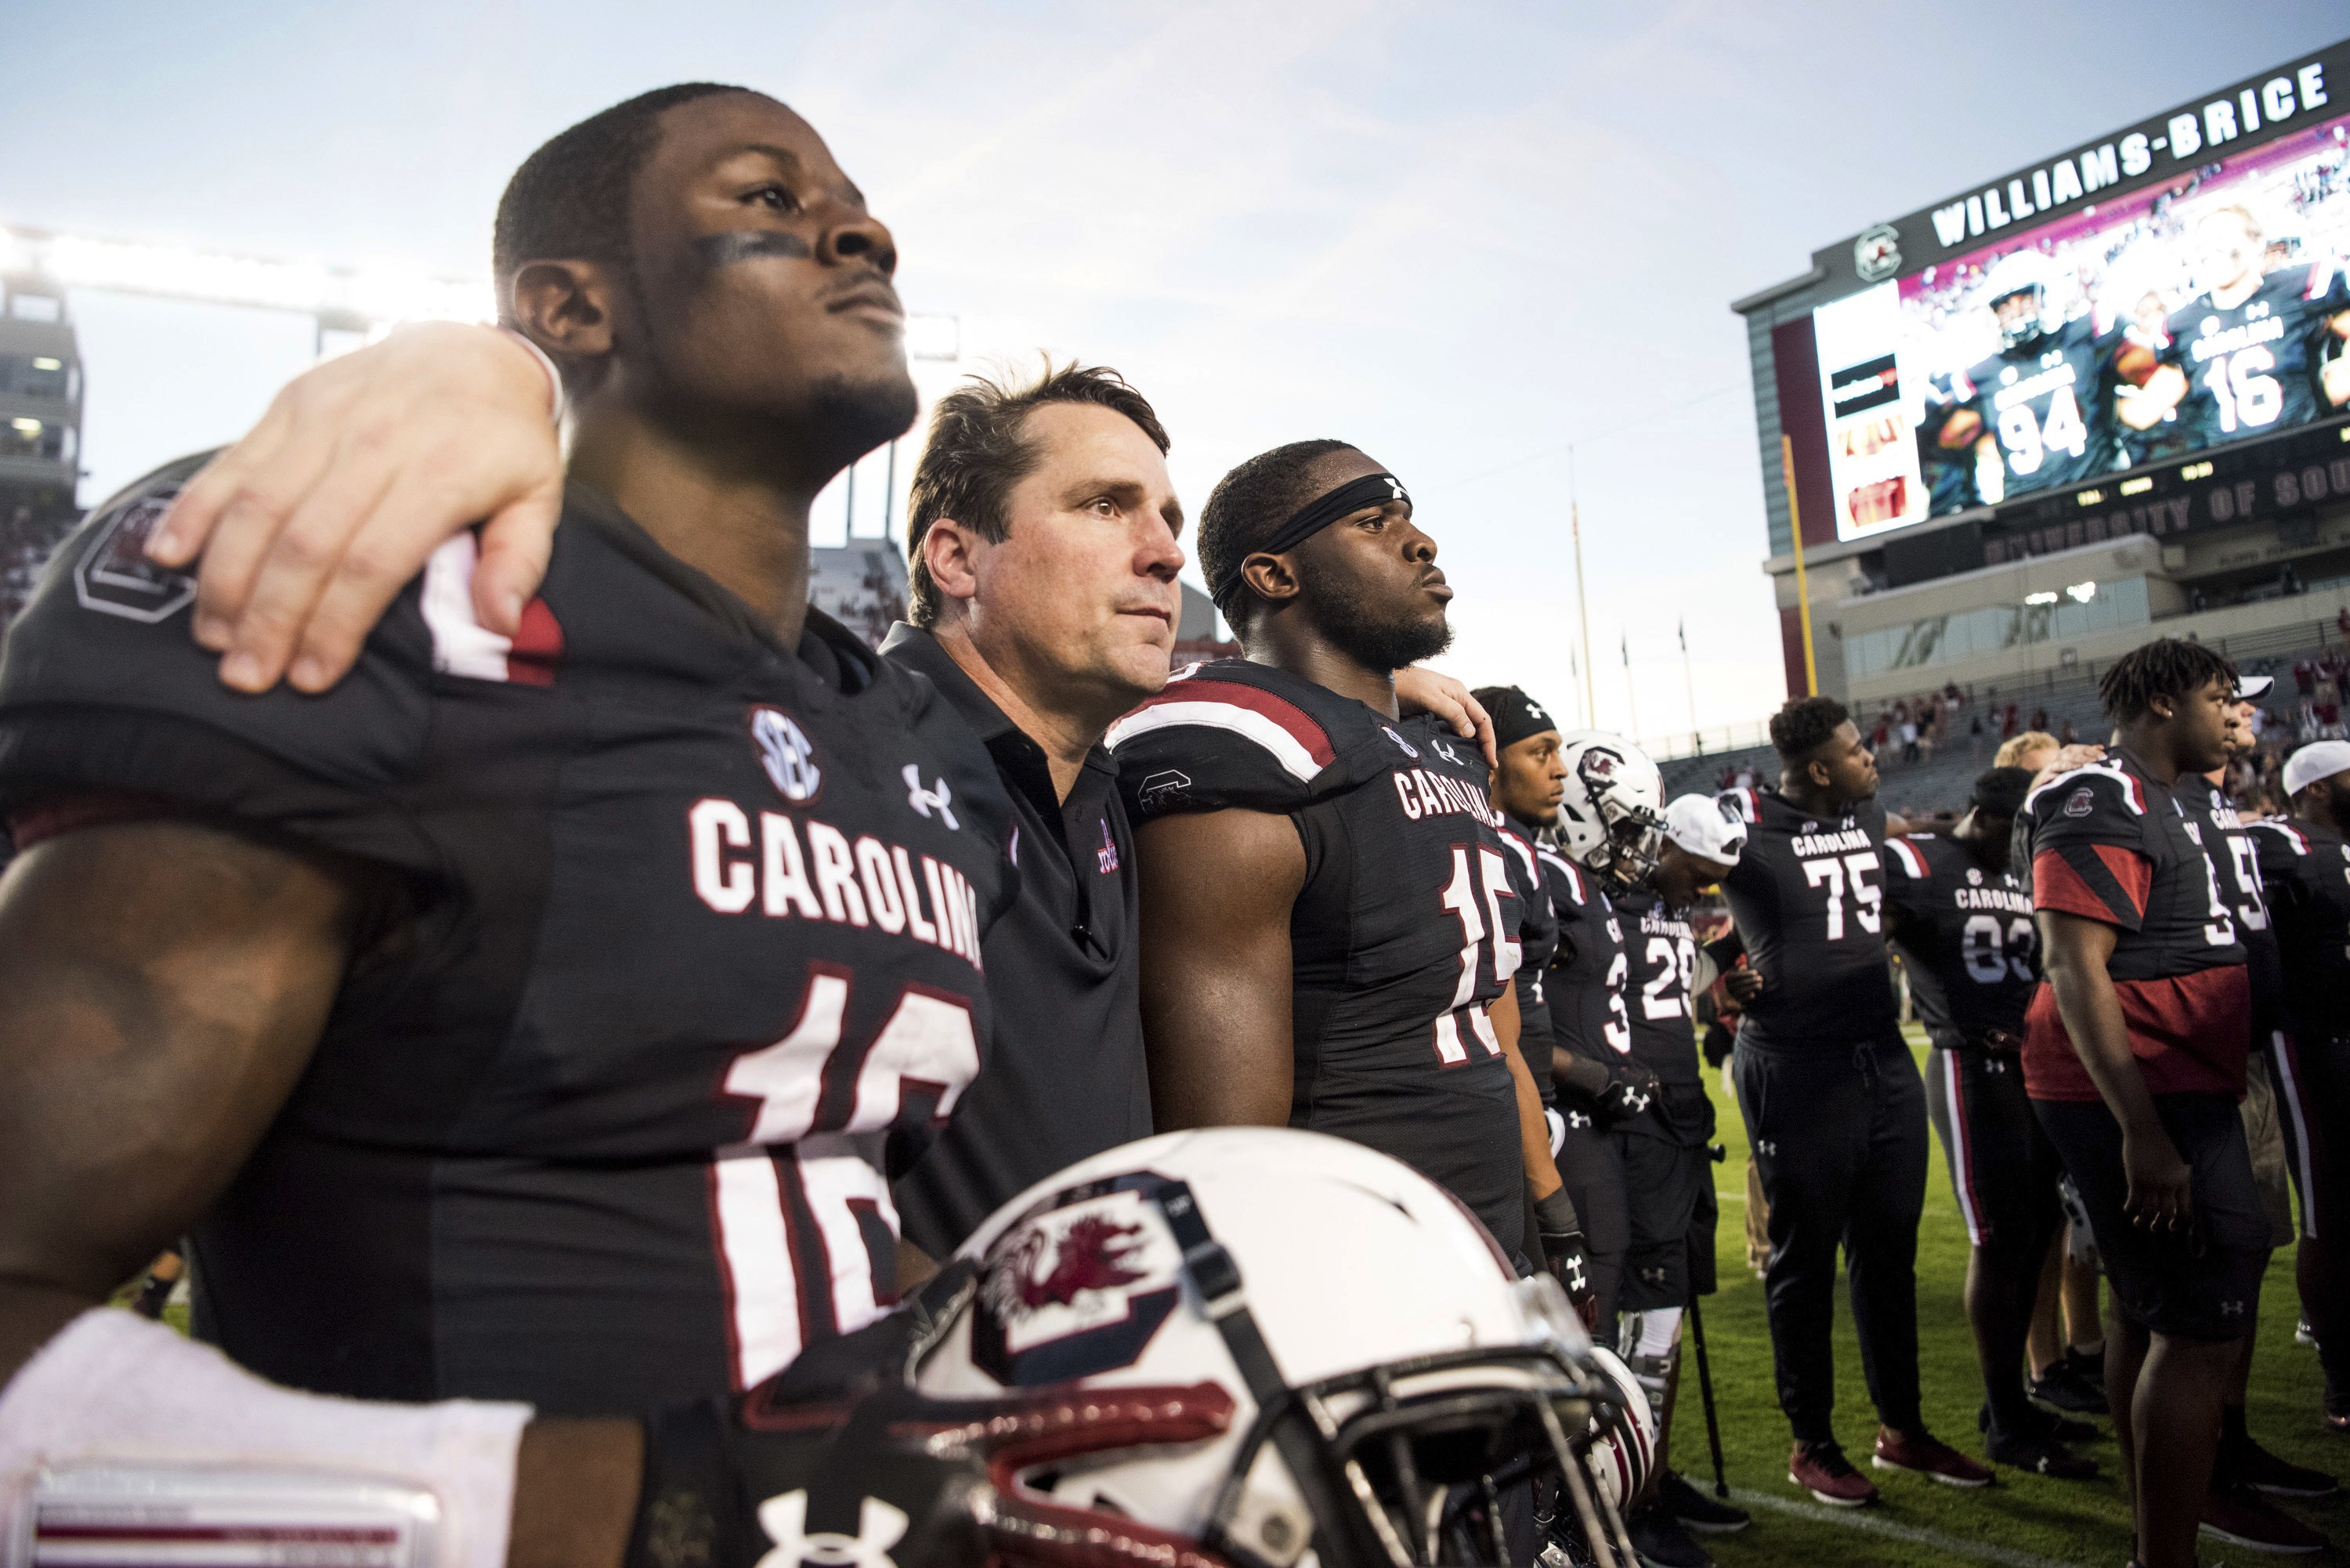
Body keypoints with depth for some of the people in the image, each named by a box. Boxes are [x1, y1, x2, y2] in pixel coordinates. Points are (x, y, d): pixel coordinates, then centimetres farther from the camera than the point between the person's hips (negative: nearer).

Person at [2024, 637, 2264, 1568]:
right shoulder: (2104, 808, -16)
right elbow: (2075, 967, -23)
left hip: (2163, 1098, 11)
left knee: (2145, 1311, 16)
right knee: (2202, 1329, -7)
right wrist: (2144, 1132, -26)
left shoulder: (2152, 804, 18)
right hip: (2145, 1105, -11)